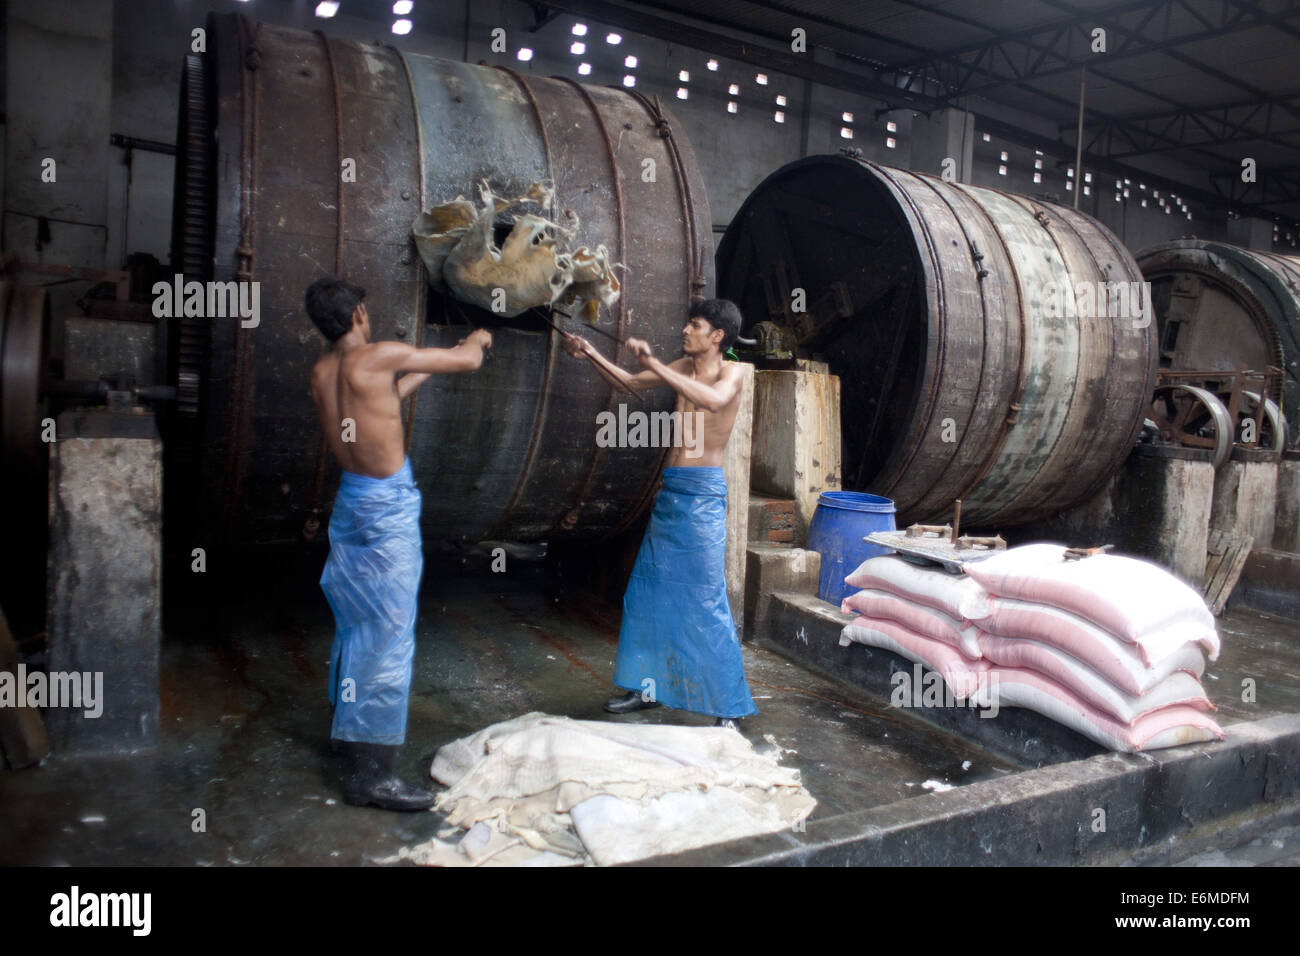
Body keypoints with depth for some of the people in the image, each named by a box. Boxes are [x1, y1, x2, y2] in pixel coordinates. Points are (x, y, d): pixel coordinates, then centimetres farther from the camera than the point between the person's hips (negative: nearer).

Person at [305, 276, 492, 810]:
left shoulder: (320, 375, 5)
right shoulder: (380, 357, -16)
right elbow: (467, 361, -9)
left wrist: (424, 371, 29)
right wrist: (476, 339, 13)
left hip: (351, 502, 8)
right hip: (389, 509, -8)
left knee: (353, 622, 21)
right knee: (390, 633, -6)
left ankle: (347, 729, 37)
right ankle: (371, 772, -4)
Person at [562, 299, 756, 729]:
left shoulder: (730, 372, -8)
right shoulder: (684, 367, 12)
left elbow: (714, 400, -31)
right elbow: (631, 382, 22)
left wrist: (655, 364, -32)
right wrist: (591, 355, 9)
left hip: (703, 495, -8)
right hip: (670, 491, 8)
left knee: (706, 599, -7)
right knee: (648, 591, 12)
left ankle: (730, 706, 3)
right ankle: (648, 687, 26)